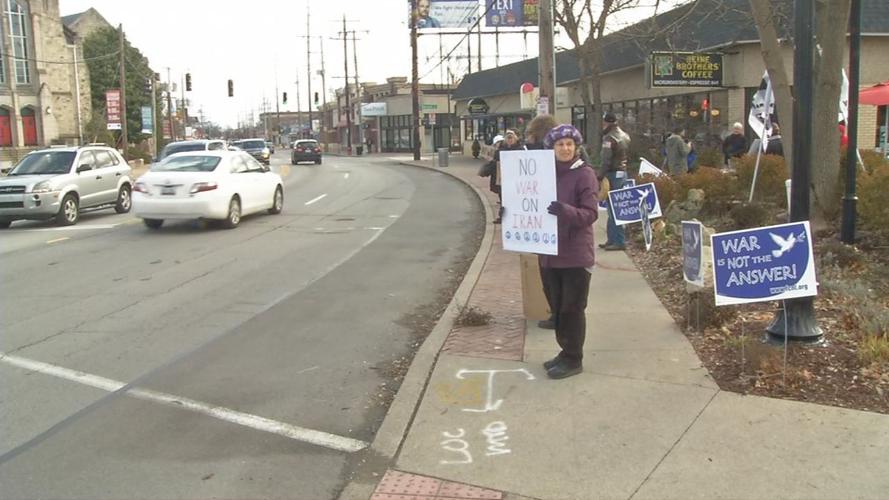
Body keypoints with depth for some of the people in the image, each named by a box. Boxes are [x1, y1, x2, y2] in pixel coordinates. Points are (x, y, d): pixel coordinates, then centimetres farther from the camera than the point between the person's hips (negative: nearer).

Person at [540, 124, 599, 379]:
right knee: (557, 307, 14)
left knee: (572, 308, 2)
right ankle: (565, 352, 28)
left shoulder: (585, 174, -9)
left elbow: (591, 213, -16)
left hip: (575, 254, -6)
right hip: (550, 252, 6)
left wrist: (566, 211, -33)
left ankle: (573, 359, 12)